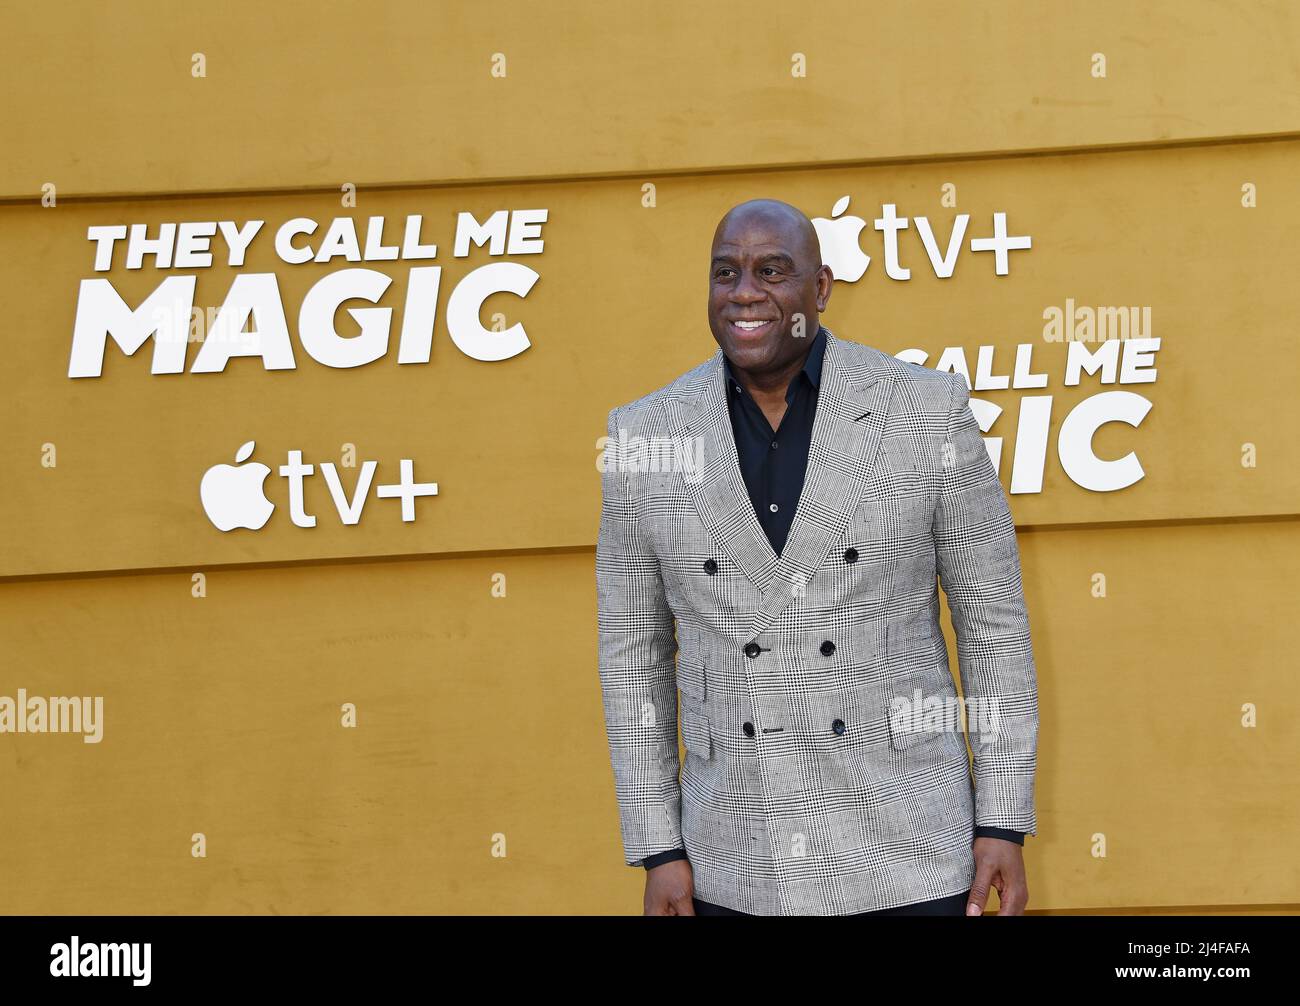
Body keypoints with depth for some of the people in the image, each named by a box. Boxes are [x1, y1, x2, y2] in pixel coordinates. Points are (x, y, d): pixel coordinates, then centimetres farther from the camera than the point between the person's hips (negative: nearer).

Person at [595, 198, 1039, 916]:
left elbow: (994, 620, 0)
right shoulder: (646, 435, -2)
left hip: (906, 857, -1)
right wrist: (659, 850, 2)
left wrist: (1004, 825, -3)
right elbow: (635, 648, 5)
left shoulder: (927, 412, -6)